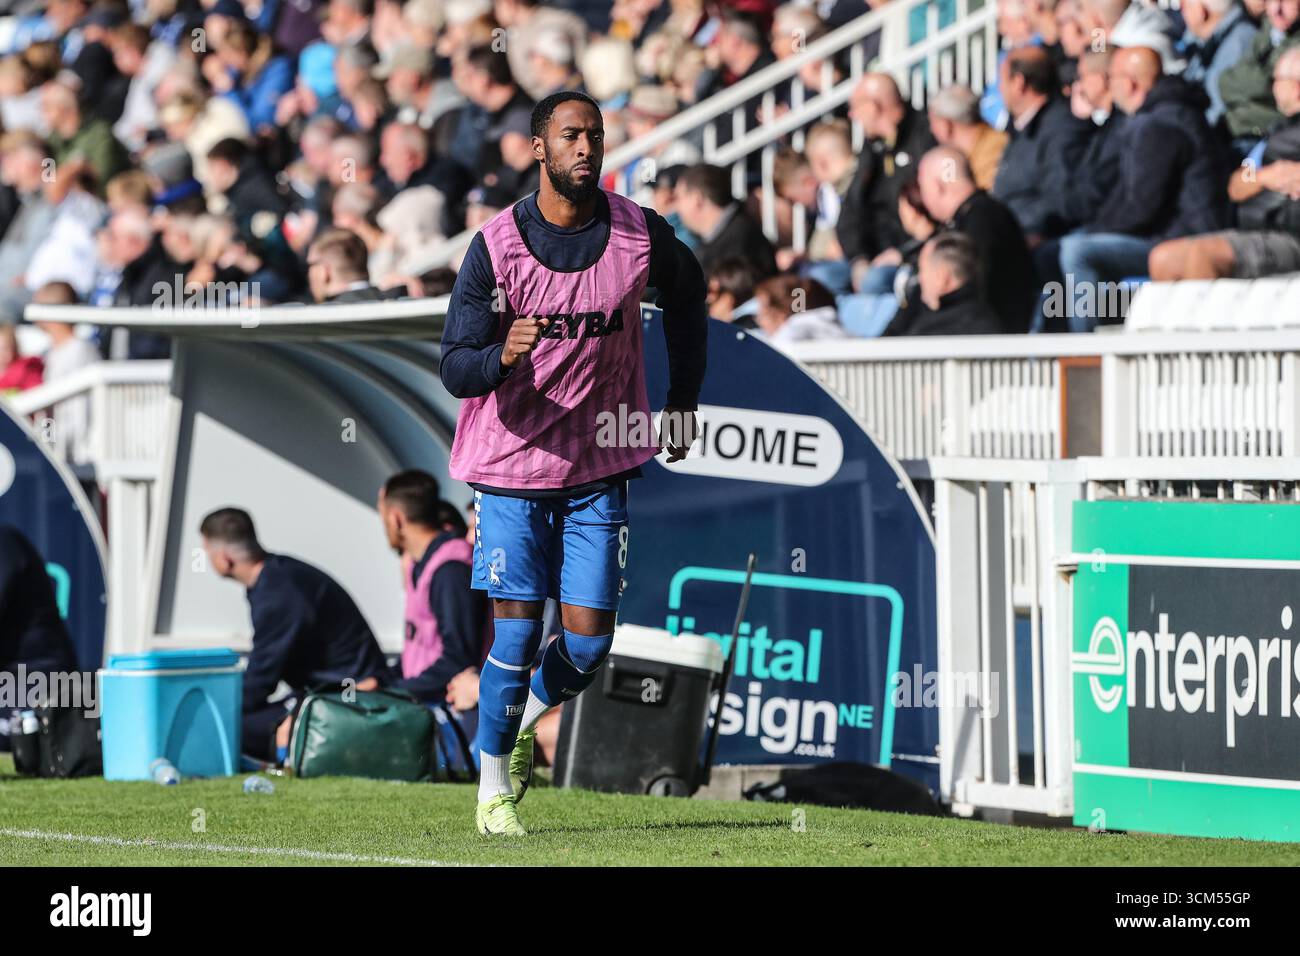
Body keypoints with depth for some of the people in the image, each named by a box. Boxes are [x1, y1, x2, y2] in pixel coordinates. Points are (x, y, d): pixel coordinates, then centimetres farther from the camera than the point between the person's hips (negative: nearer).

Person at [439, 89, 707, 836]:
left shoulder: (643, 236, -5)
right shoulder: (495, 246, -11)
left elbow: (688, 295, 18)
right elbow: (456, 369, -13)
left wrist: (683, 401, 17)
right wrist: (502, 355, -35)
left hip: (602, 467, 2)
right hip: (511, 466, -2)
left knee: (590, 642, -3)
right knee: (516, 634, -8)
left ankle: (529, 717, 30)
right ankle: (493, 785, 10)